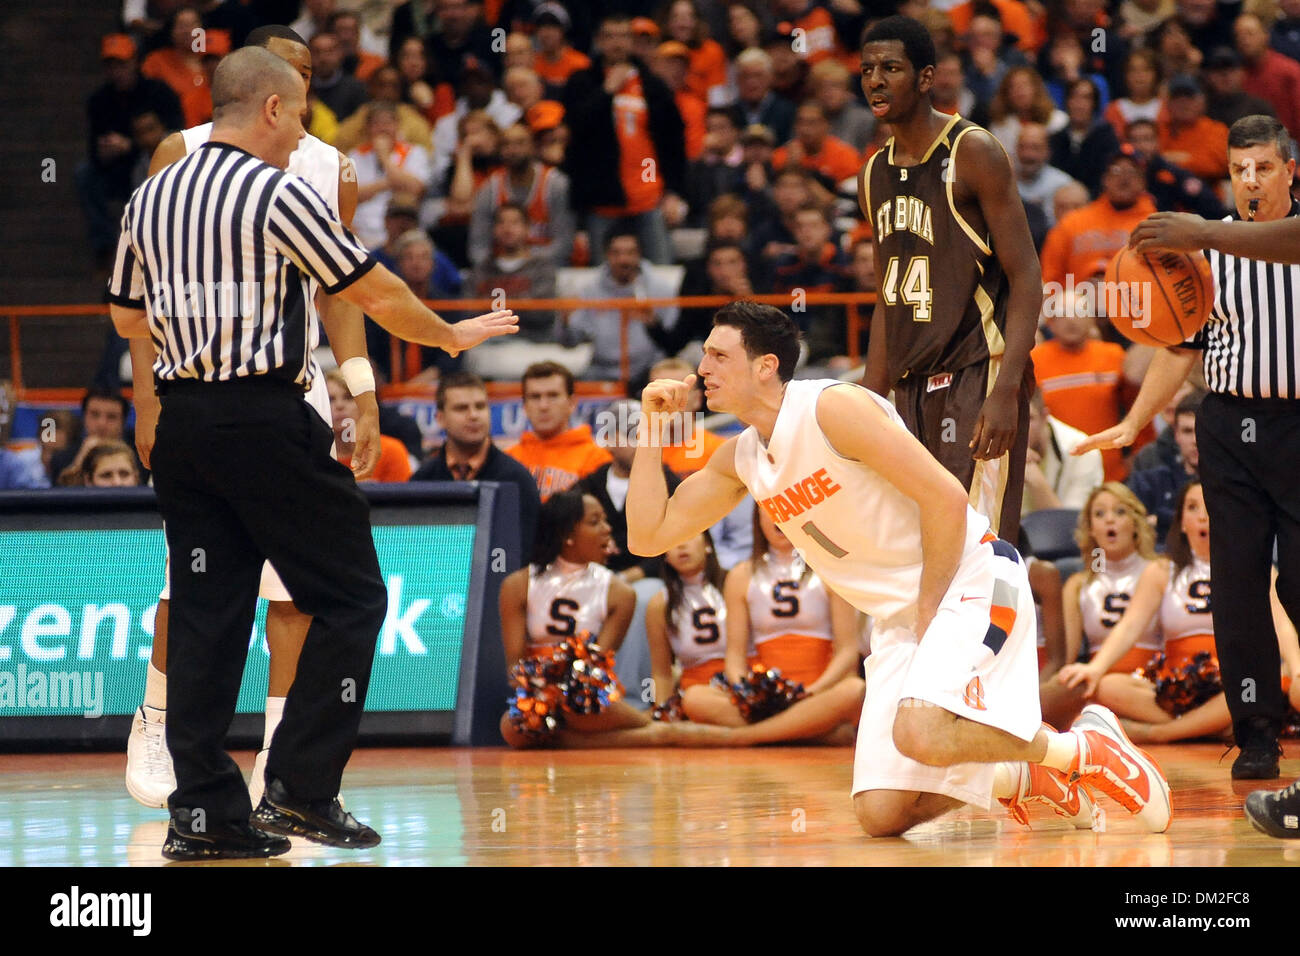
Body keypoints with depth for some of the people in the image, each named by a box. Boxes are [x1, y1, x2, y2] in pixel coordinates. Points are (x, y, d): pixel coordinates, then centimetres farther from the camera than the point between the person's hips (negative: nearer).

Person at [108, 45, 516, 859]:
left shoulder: (150, 199, 10)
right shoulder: (278, 193, -9)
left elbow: (127, 318, 20)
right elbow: (377, 295, -4)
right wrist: (454, 335, 13)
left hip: (183, 419, 7)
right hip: (265, 419, -7)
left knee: (206, 610, 8)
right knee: (349, 597, 3)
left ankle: (204, 811, 5)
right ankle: (300, 789, -2)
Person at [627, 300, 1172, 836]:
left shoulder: (833, 408, -16)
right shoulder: (739, 459, 9)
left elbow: (945, 498, -19)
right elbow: (648, 536, 12)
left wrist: (930, 611, -16)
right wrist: (652, 425, 5)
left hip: (969, 579, -8)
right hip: (900, 616, 8)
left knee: (921, 732, -34)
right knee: (881, 814, -7)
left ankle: (1084, 750, -10)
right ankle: (1027, 781, 18)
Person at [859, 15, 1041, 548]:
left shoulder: (973, 153, -8)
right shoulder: (874, 175, 14)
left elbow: (1026, 278, -12)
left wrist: (1007, 390, -22)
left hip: (978, 376, -8)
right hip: (912, 386, 8)